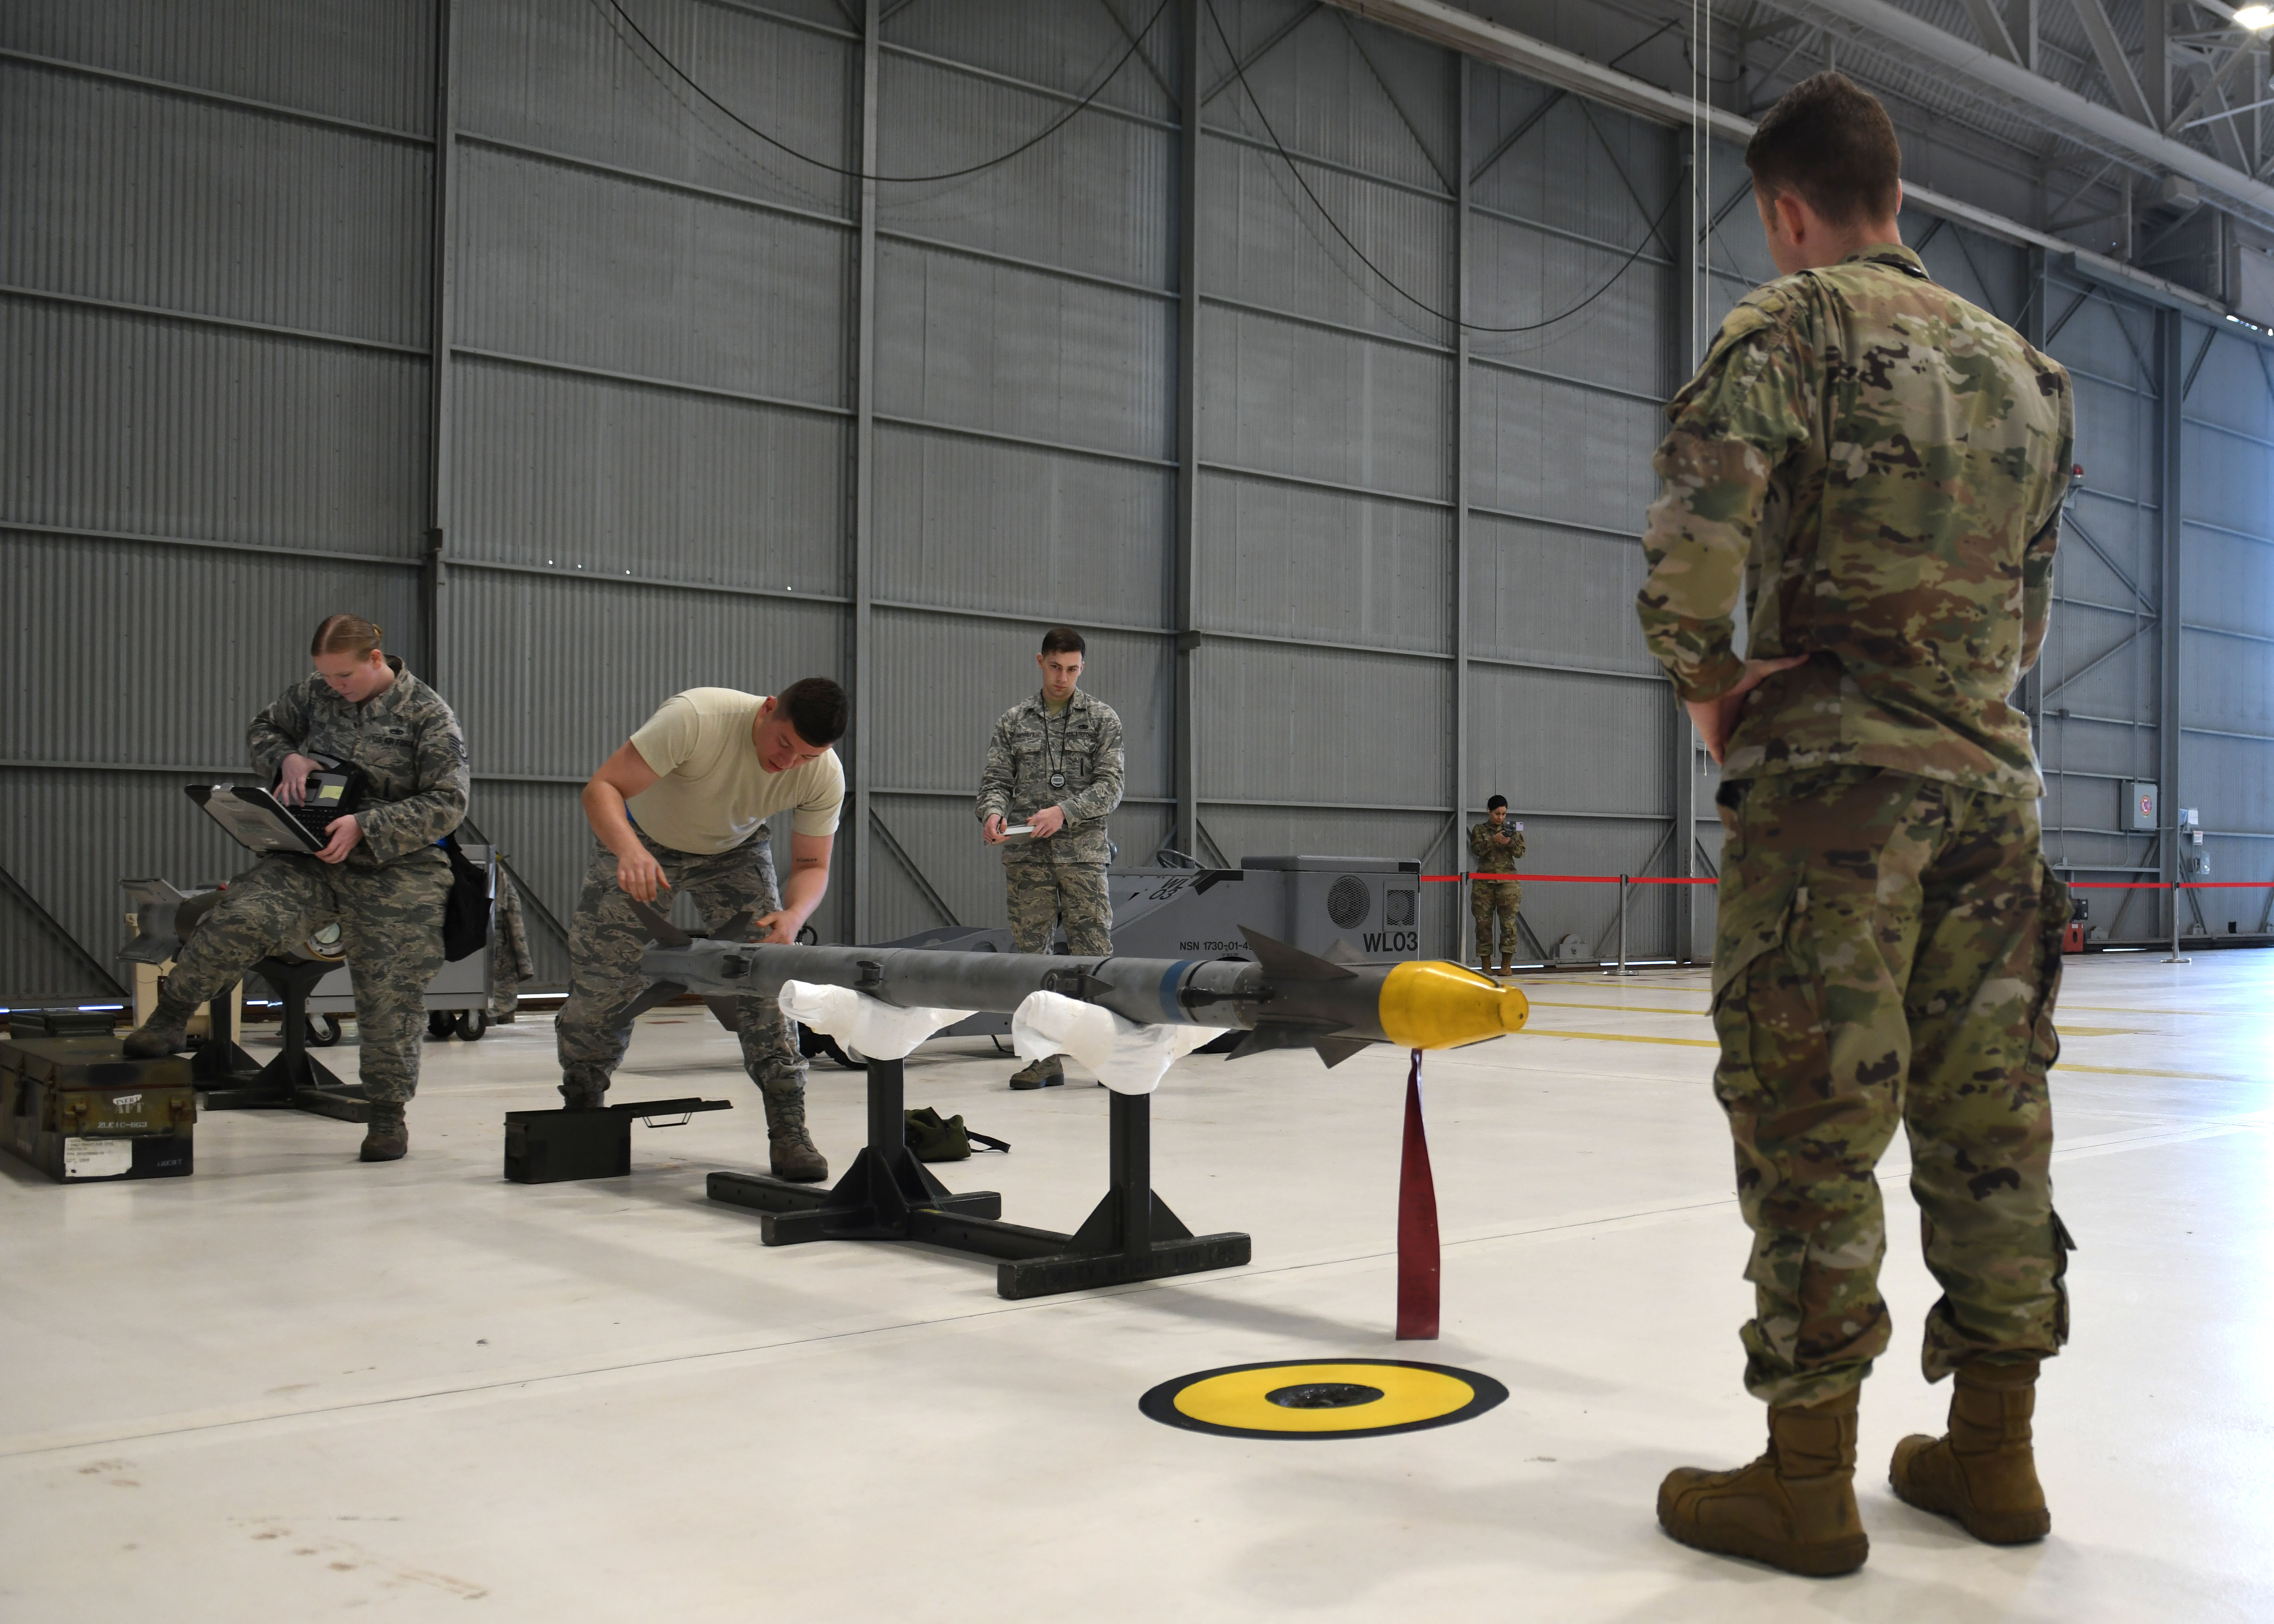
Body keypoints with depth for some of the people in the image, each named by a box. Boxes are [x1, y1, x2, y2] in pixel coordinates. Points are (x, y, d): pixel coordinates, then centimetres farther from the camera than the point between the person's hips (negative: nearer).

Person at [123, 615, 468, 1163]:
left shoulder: (427, 714, -6)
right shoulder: (313, 692, 6)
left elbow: (448, 802, -10)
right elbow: (262, 730, 23)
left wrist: (365, 827, -20)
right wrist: (286, 759, -3)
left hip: (396, 874, -3)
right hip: (309, 857, 3)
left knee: (389, 994, -1)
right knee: (241, 919, -23)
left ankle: (388, 1113, 16)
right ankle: (170, 1019, -3)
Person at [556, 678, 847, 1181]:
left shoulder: (825, 777, -25)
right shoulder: (696, 718, -38)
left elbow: (812, 865, -14)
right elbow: (603, 787, -37)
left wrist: (793, 914, -37)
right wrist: (629, 850, -58)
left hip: (736, 853, 2)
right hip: (642, 841, -2)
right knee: (602, 980, -1)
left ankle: (789, 1133, -11)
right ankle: (581, 1110, 25)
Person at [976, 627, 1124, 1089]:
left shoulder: (1102, 718, 7)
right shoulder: (1013, 721, 13)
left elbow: (1110, 786, 0)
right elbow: (995, 779, 9)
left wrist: (1063, 812, -15)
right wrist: (993, 812, -13)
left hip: (1083, 850, -2)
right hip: (1026, 855, 2)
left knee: (1094, 954, -5)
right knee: (1029, 953, 1)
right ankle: (1045, 1058, 7)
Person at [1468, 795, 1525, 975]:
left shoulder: (1512, 830, 12)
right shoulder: (1480, 830, 9)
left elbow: (1521, 852, 3)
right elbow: (1476, 849, -6)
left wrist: (1510, 842, -15)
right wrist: (1493, 840, -19)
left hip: (1508, 881, 0)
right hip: (1484, 881, 0)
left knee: (1509, 922, -7)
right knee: (1483, 922, -2)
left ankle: (1507, 963, -4)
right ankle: (1486, 964, 4)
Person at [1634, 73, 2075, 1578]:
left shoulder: (1788, 325, -4)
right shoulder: (2023, 364, 17)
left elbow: (1696, 549, -18)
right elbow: (2027, 608, 18)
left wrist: (1712, 689, -3)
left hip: (1834, 777, -6)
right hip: (1992, 776, 7)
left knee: (1814, 1122, -3)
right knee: (1988, 1113, 10)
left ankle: (1807, 1478, 1)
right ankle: (1995, 1451, 18)